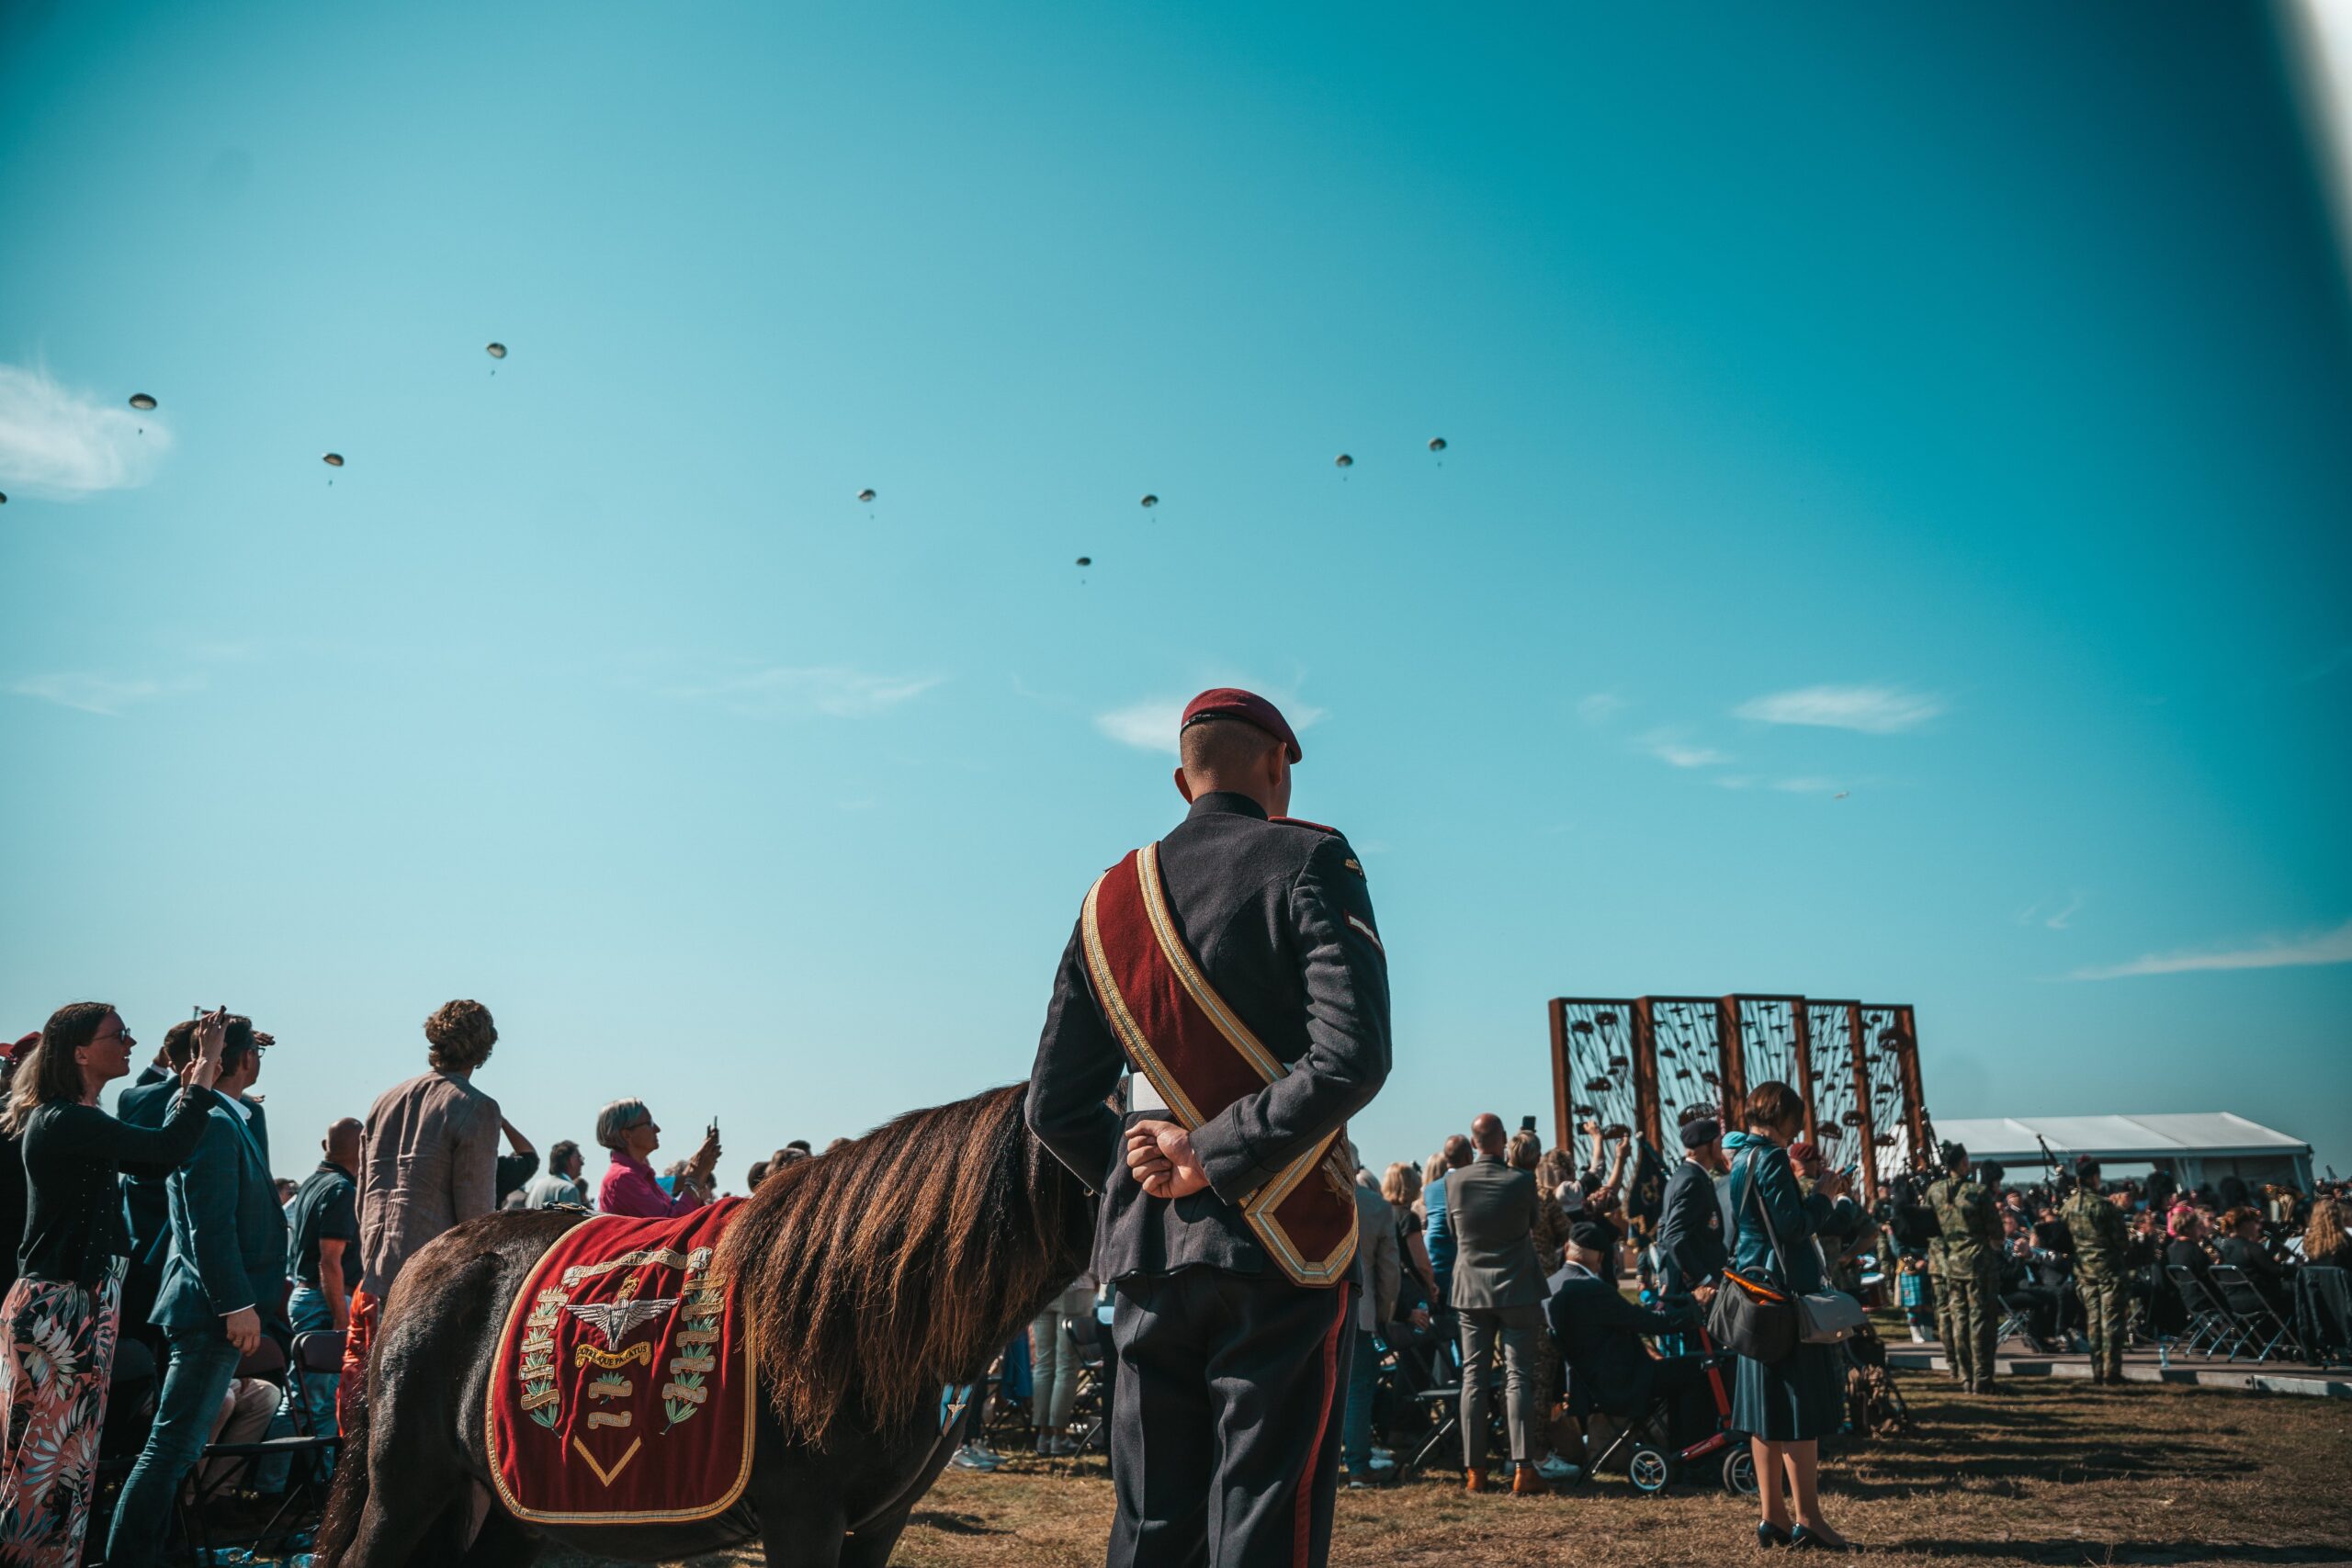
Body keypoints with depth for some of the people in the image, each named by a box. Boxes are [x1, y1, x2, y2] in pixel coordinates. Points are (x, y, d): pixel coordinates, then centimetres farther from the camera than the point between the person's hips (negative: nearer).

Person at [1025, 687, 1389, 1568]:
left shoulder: (1112, 897, 11)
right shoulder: (1309, 863, -4)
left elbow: (1054, 1105, 10)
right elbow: (1351, 1058, -18)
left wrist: (1137, 1174, 9)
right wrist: (1212, 1158, -14)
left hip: (1145, 1252, 5)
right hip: (1278, 1244, -5)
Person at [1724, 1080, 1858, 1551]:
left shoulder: (1739, 1160, 15)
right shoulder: (1770, 1159, -14)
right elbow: (1793, 1227, -19)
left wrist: (1827, 1200, 19)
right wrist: (1824, 1196, -5)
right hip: (1784, 1292, -9)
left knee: (1767, 1412, 10)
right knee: (1800, 1411, -3)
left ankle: (1773, 1517, 15)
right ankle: (1808, 1520, 0)